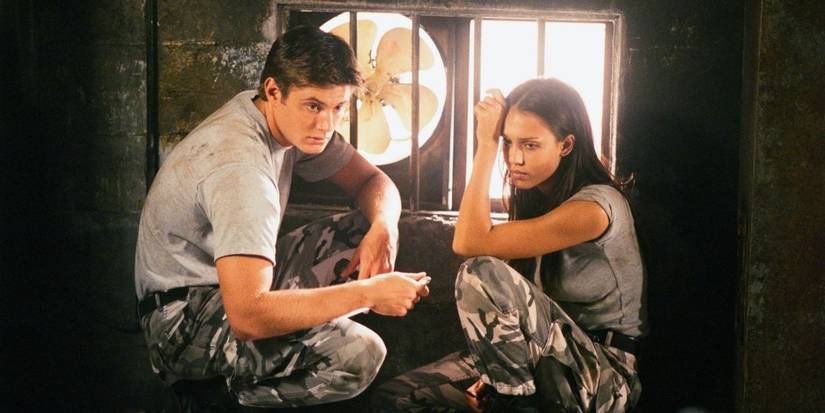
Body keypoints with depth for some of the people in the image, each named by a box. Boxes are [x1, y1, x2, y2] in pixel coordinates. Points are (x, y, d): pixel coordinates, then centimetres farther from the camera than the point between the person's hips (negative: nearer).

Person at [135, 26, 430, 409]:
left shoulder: (296, 122, -2)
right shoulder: (240, 166, -30)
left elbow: (373, 181, 9)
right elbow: (247, 316, -38)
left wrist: (382, 229, -16)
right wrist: (367, 293, -31)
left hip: (243, 281, 10)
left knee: (368, 231, 0)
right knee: (357, 353, -30)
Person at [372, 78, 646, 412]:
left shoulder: (594, 207, -19)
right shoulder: (535, 196, 8)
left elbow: (469, 242, -23)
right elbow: (524, 299, 6)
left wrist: (485, 146, -18)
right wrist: (496, 375, -7)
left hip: (605, 375, -7)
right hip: (547, 360, 7)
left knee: (482, 273, -29)